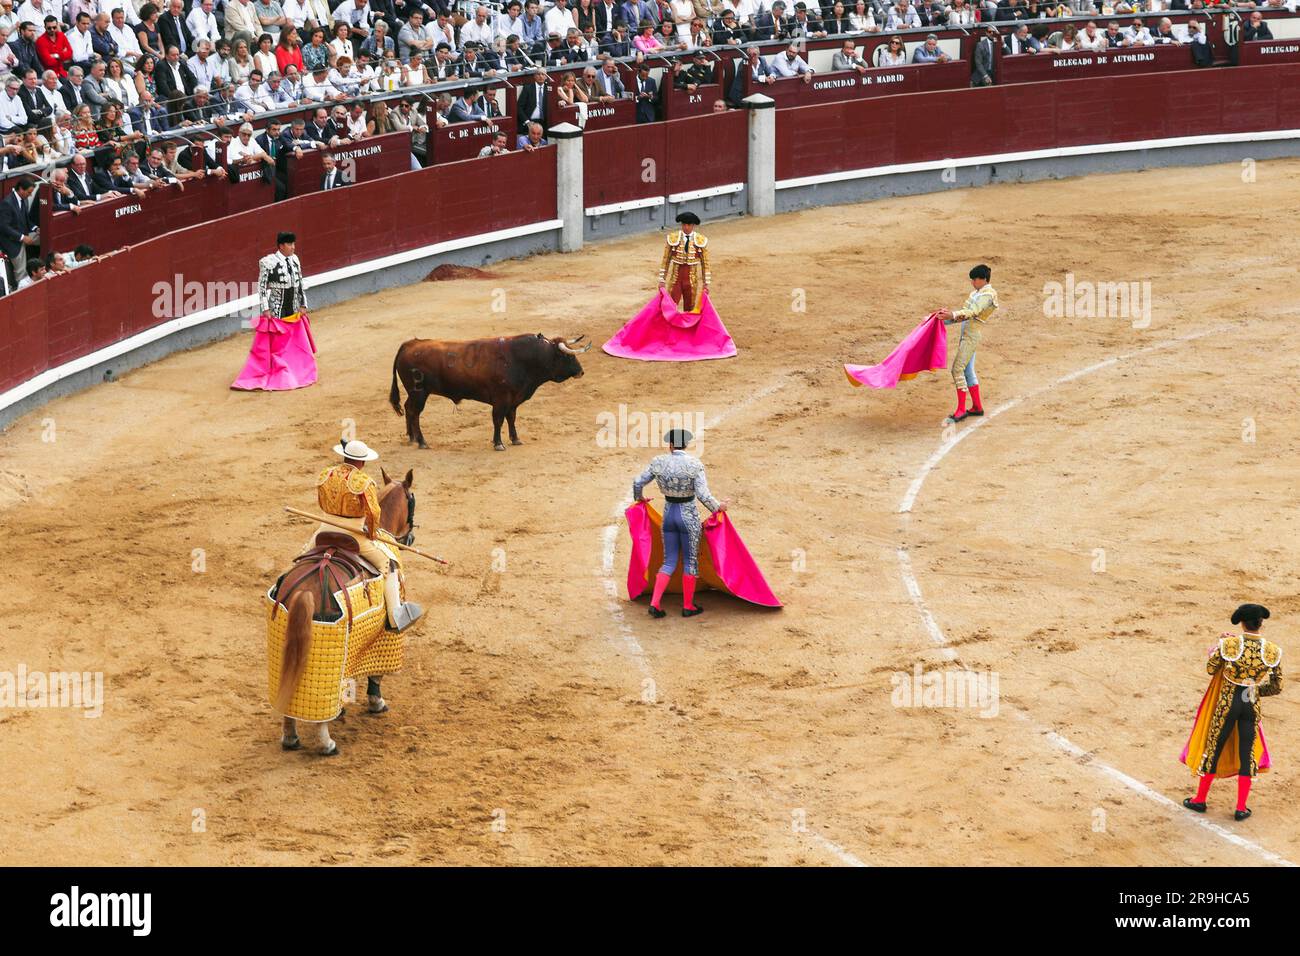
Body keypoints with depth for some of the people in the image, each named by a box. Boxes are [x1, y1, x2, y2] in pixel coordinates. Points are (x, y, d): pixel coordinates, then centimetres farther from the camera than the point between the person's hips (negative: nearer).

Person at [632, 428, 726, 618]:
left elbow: (638, 483, -1)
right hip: (689, 516, -3)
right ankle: (688, 606, 21)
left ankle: (655, 603, 4)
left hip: (668, 515, 3)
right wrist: (718, 507, -2)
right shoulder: (695, 465, -17)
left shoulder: (659, 462, -7)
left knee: (669, 562, 15)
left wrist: (639, 498, 21)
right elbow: (703, 495, -20)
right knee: (690, 561, 13)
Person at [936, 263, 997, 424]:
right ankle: (977, 407, 24)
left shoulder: (988, 294, -11)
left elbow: (972, 312, -25)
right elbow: (964, 311, 19)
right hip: (965, 335, 10)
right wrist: (945, 319, 10)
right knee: (968, 371, 15)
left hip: (972, 336, -10)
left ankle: (961, 410, -14)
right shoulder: (977, 293, 18)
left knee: (957, 369, -14)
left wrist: (953, 315, -36)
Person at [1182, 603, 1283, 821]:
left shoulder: (1228, 644, -14)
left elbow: (1210, 669, 2)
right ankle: (1241, 808, 17)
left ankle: (1200, 800, 27)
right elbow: (1277, 687, 1)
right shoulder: (1272, 651, -7)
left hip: (1227, 703, -1)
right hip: (1252, 706, 1)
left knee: (1214, 748, 14)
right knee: (1247, 754, 12)